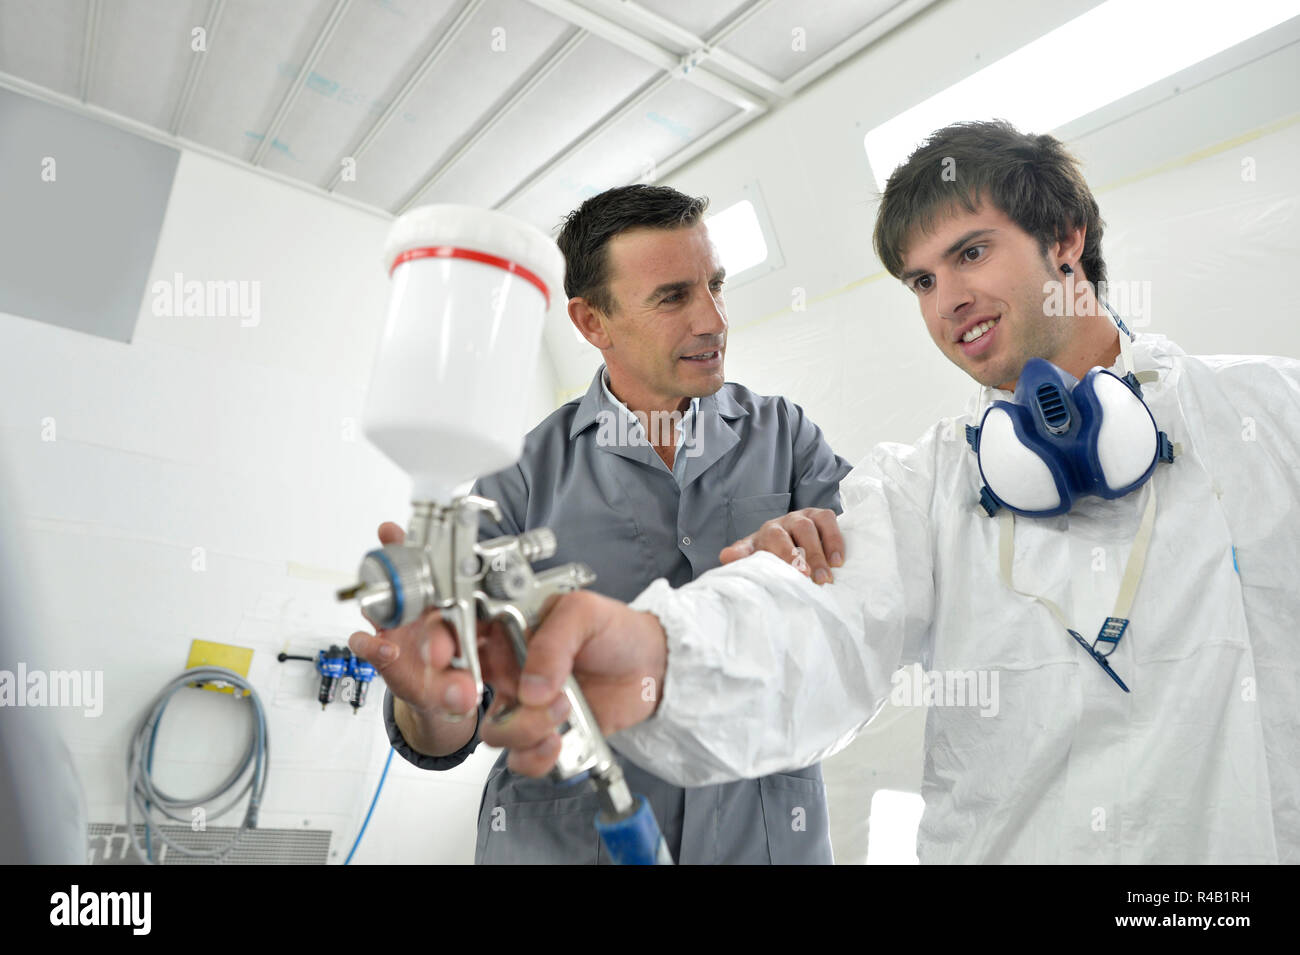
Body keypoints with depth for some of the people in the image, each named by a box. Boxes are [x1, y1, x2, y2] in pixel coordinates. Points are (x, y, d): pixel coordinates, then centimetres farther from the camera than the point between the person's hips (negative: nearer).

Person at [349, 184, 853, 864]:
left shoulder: (783, 435, -1)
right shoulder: (521, 477, -8)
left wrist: (802, 542, -29)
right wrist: (433, 704, -31)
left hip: (769, 834, 2)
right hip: (560, 840, -1)